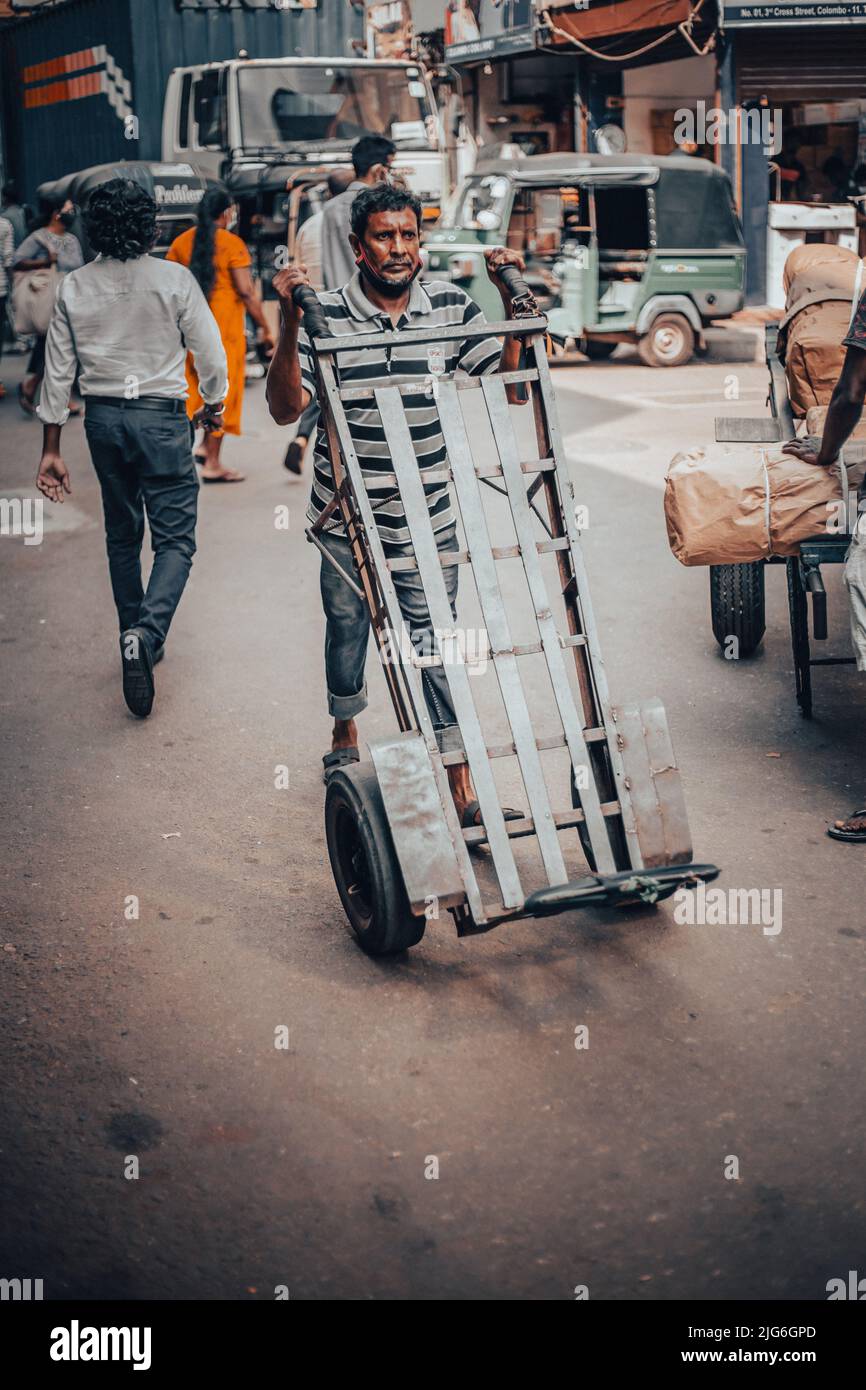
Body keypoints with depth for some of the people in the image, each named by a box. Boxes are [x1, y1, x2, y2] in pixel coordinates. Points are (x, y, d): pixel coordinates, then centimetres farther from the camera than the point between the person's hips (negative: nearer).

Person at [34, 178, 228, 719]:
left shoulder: (74, 288, 1)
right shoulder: (174, 279, -9)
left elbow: (58, 372, 3)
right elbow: (209, 349, -4)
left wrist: (51, 450, 8)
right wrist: (214, 403, 16)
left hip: (103, 419, 4)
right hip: (161, 416, -4)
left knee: (122, 536, 18)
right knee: (175, 538, -2)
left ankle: (137, 640, 28)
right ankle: (147, 632, -25)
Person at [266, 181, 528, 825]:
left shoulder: (451, 307, -1)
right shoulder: (325, 316, -9)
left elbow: (512, 383, 1)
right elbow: (286, 409, -18)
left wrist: (512, 301, -7)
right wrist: (289, 325, -28)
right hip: (348, 517, 0)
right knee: (348, 632, 17)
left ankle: (462, 789, -2)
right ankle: (345, 736, 44)